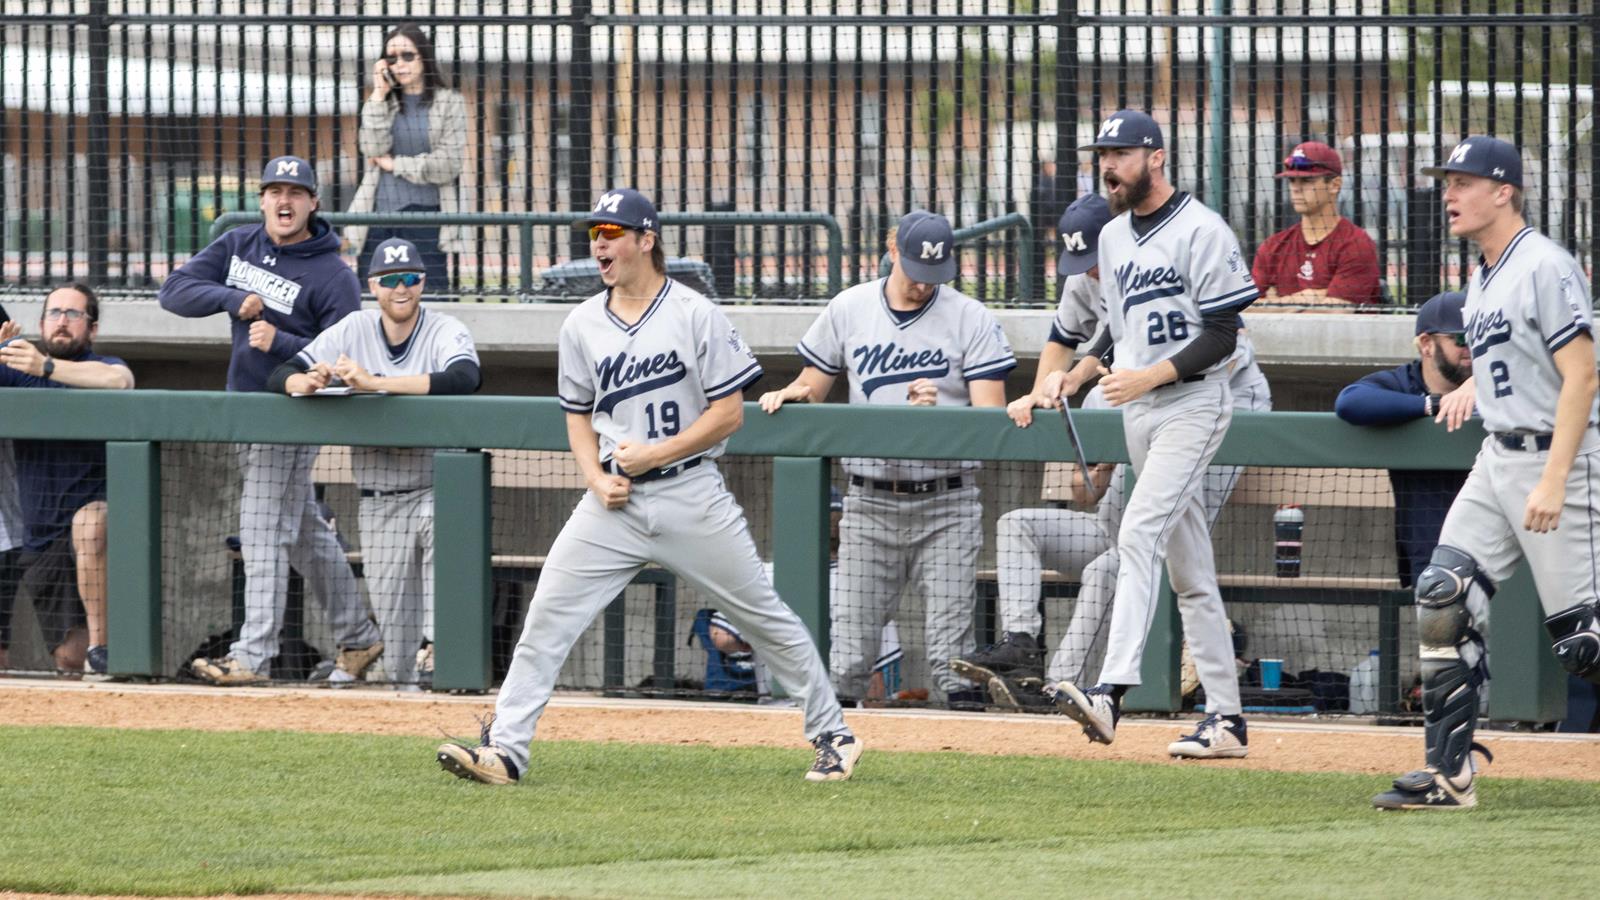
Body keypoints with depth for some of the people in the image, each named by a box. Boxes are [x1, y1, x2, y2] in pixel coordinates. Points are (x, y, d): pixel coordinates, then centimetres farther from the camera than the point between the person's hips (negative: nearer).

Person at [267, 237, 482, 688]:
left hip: (439, 493, -3)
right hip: (379, 503, 3)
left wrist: (374, 382, -33)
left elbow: (465, 378, -28)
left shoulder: (445, 332, -6)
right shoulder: (354, 331, 5)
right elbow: (281, 377, 4)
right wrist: (308, 382, -22)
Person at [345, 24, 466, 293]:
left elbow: (448, 165, -5)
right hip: (379, 213, 3)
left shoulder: (449, 103, 4)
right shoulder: (380, 102, 15)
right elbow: (373, 149, -2)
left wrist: (395, 165, -1)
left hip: (425, 213, -3)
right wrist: (379, 94, -2)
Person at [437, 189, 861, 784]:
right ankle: (505, 751, -7)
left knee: (763, 617, 3)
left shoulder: (695, 315, -7)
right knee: (547, 618, -8)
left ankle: (832, 735, 17)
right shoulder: (582, 326, 7)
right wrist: (597, 478, -3)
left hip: (691, 495, -3)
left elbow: (729, 412, -7)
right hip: (614, 505, 3)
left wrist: (654, 454, -14)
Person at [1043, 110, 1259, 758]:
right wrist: (1082, 371, 6)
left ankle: (1111, 692, -34)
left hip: (1192, 406, -9)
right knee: (1187, 568, 9)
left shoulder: (1202, 231, -11)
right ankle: (1226, 717, 11)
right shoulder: (1113, 237, 14)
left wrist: (1149, 376, -23)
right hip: (1139, 415, 9)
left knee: (1139, 535, -23)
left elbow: (1222, 338, -14)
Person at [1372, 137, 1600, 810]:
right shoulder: (1482, 279, 14)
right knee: (1442, 600, -2)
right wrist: (1471, 386, 11)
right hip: (1496, 460, 9)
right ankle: (1447, 775, 0)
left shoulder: (1545, 266, -14)